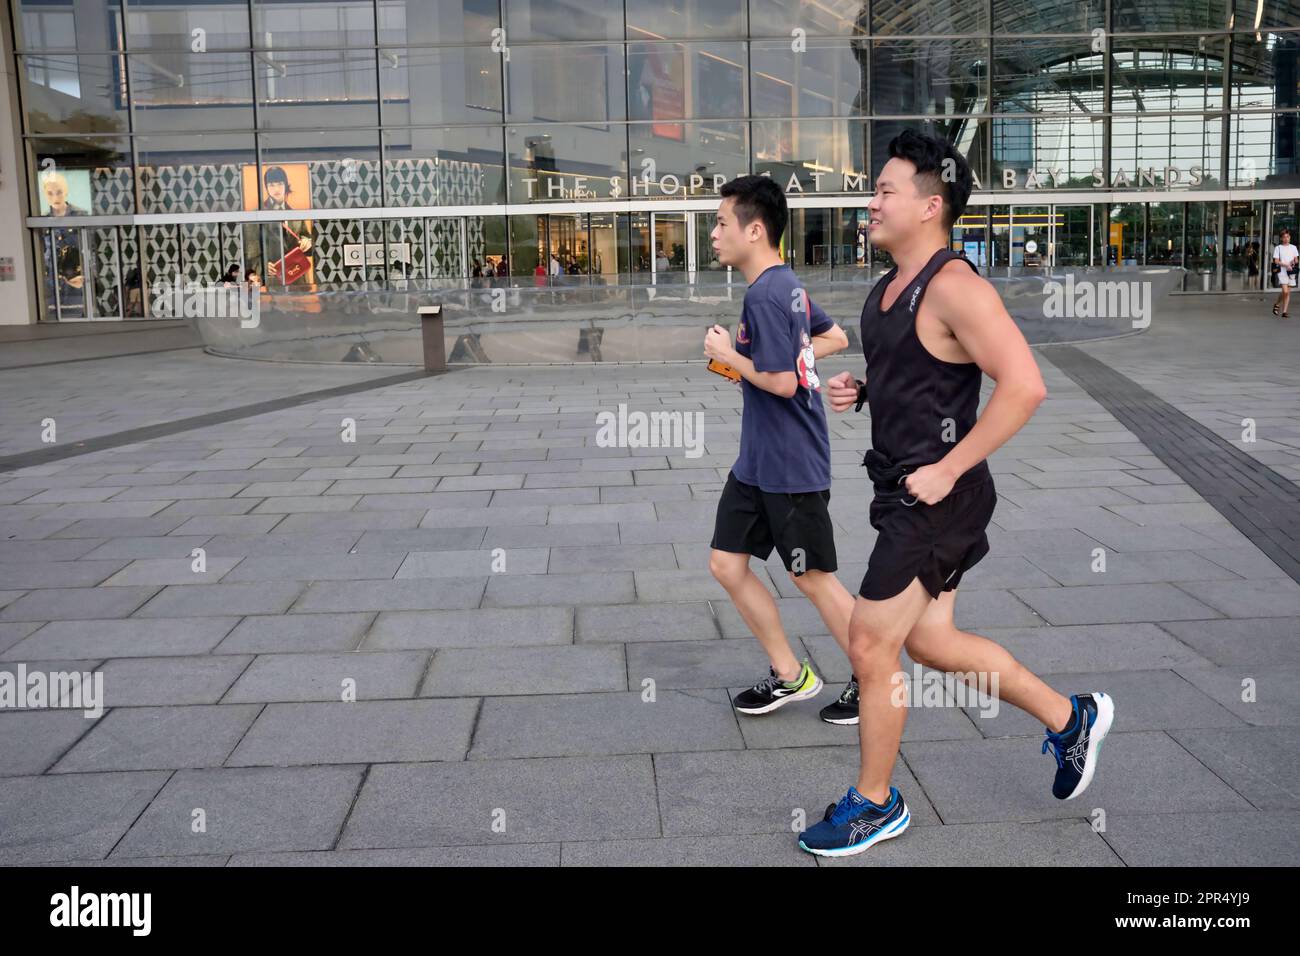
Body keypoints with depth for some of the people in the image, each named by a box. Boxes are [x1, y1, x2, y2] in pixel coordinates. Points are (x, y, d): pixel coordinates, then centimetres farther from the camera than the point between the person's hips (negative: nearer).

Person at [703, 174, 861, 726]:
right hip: (757, 462, 10)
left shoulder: (765, 296, -21)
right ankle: (789, 676, 23)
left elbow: (781, 382, -25)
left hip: (790, 467, -10)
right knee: (726, 563, 11)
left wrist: (729, 355, -11)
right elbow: (836, 338, 20)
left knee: (813, 578, 4)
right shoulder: (787, 284, 9)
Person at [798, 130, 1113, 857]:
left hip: (936, 497, -10)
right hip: (905, 489, 10)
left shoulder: (954, 287, -19)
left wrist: (946, 470, -23)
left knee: (870, 647, 0)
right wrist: (858, 391, 5)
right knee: (929, 641, 18)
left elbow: (1024, 387, -26)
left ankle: (876, 804, 20)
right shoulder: (893, 286, 10)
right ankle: (1069, 718, 34)